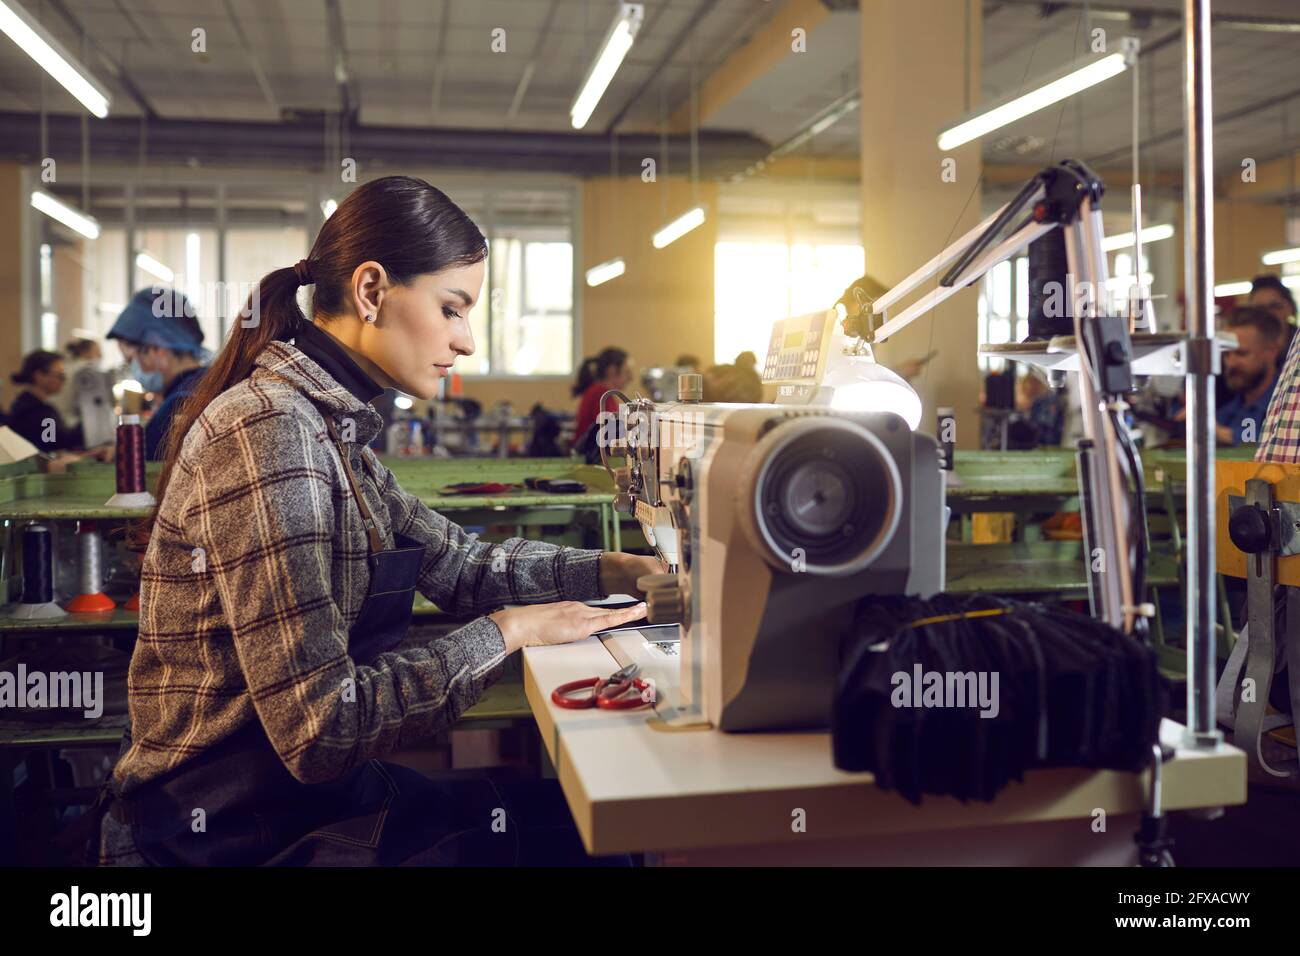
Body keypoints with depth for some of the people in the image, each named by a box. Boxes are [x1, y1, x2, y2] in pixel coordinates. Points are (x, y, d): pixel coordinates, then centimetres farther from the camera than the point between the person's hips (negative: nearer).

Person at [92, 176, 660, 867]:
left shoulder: (332, 427, 6)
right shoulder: (267, 429, -24)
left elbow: (457, 562, 15)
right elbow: (322, 727, -27)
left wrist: (626, 570, 4)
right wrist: (506, 630, -17)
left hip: (309, 795, 9)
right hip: (240, 834, -9)